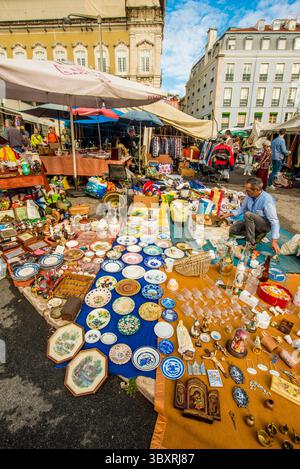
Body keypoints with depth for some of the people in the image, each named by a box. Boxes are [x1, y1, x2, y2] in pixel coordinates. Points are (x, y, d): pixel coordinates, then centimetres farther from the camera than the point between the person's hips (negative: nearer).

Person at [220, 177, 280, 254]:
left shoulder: (267, 200, -29)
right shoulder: (249, 196, -10)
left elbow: (274, 221, -30)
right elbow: (242, 209, 9)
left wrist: (274, 241, -38)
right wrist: (228, 214, 0)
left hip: (265, 225, -7)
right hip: (252, 222, 7)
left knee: (248, 214, -34)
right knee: (232, 229, -5)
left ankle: (251, 243, -23)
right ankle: (257, 234, 0)